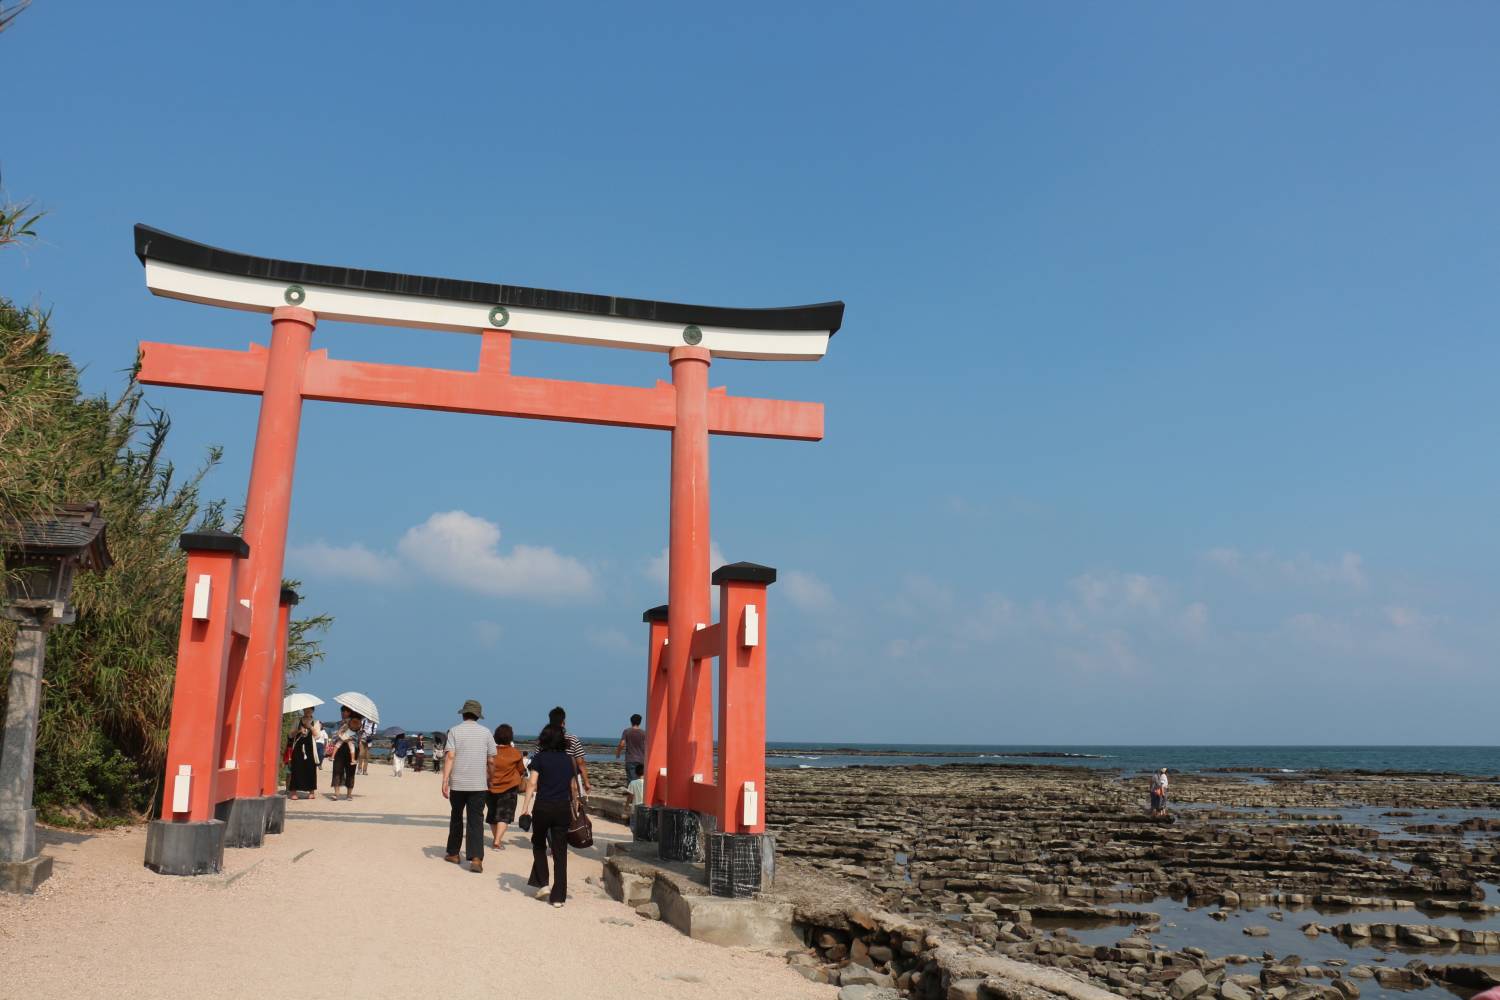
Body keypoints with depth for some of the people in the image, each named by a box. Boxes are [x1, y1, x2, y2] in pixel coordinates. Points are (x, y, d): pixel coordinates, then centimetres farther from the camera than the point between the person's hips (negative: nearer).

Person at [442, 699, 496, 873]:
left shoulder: (454, 731, 0)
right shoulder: (486, 733, 4)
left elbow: (450, 756, -10)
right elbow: (491, 760, 4)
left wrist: (445, 780, -12)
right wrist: (489, 779, 18)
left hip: (457, 783, 0)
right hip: (479, 785, 0)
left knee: (456, 818, 18)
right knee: (476, 821, -1)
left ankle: (453, 853, 29)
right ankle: (476, 858, -14)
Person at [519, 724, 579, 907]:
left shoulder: (540, 758, -2)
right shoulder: (569, 759, 8)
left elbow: (532, 783, -10)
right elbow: (573, 787, 12)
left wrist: (526, 806, -12)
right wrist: (575, 809, 22)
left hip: (543, 806, -2)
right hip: (563, 808, 2)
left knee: (539, 845, 20)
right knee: (560, 852, 4)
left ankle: (542, 884, 11)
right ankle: (558, 896, 4)